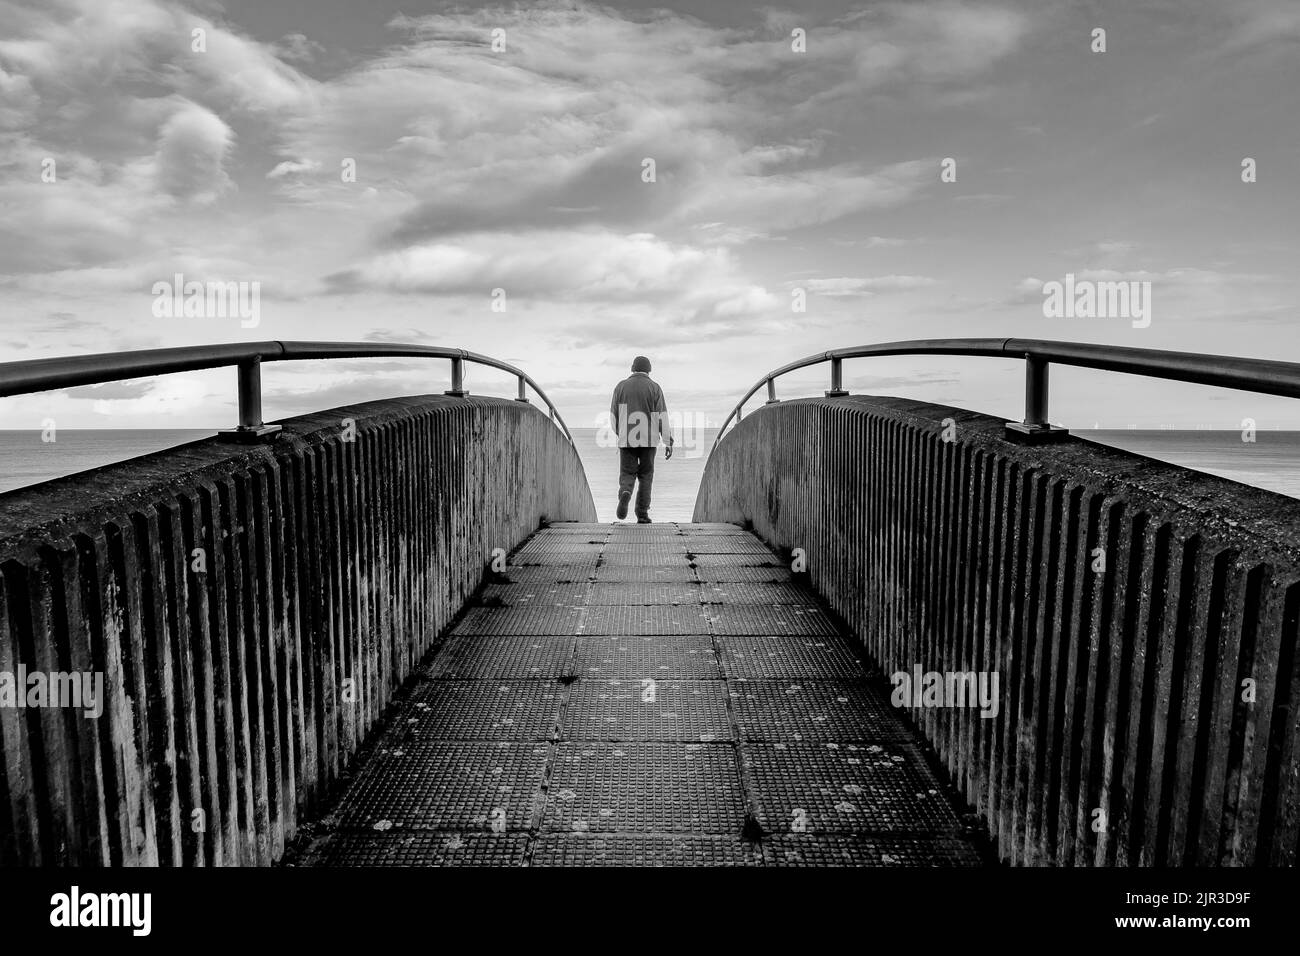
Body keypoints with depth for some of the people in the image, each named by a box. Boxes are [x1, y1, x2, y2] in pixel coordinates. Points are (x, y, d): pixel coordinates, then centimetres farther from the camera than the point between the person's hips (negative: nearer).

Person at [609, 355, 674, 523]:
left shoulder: (621, 386, 4)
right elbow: (662, 417, -6)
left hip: (626, 440, 1)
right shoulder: (654, 387, -1)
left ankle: (625, 493, -24)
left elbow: (613, 416, 7)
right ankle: (642, 514, 8)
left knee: (627, 475, 8)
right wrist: (669, 442, -4)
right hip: (648, 440, 0)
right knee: (645, 476, 12)